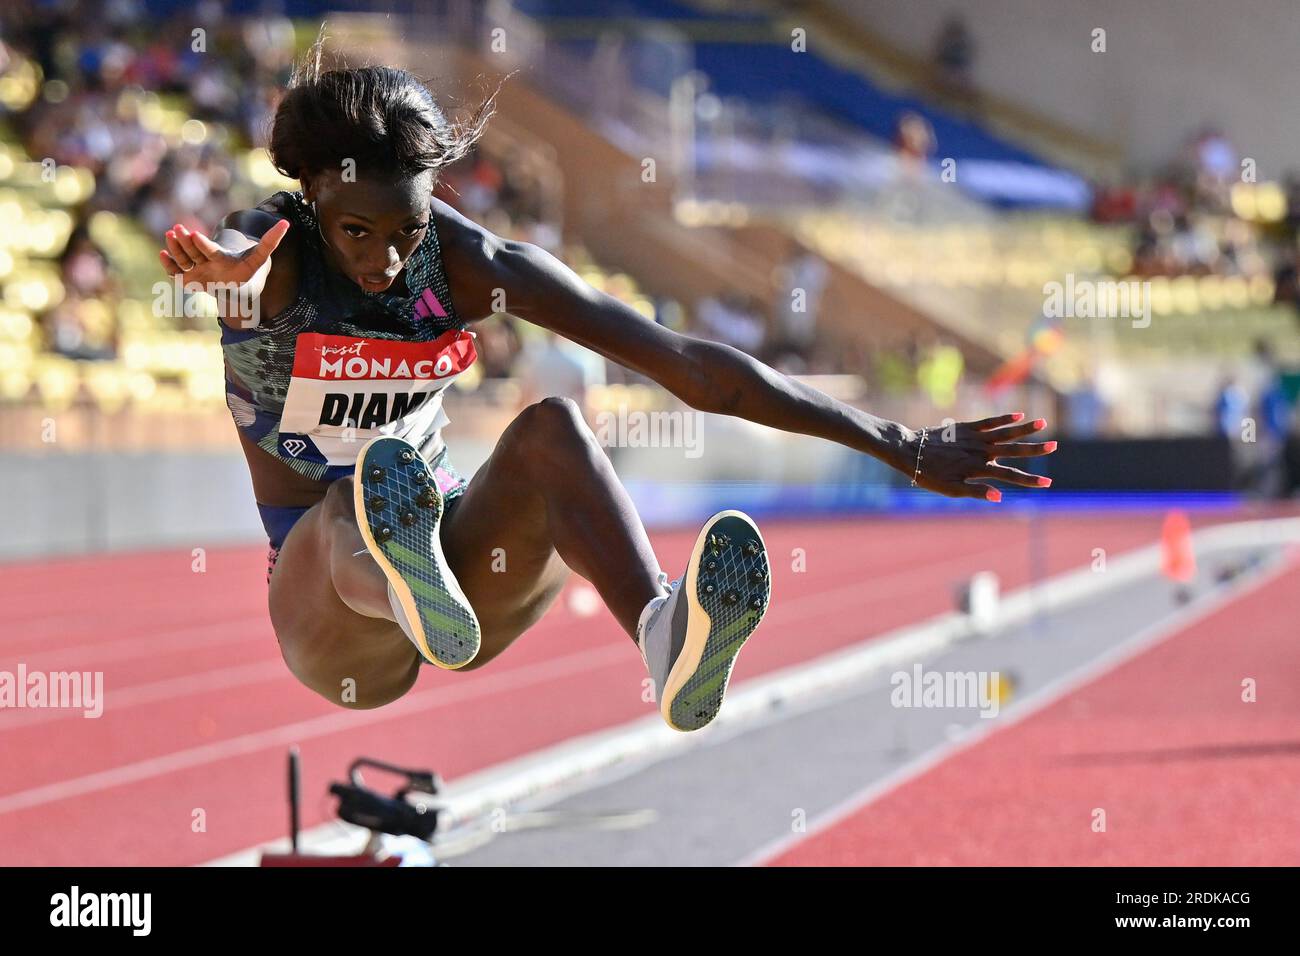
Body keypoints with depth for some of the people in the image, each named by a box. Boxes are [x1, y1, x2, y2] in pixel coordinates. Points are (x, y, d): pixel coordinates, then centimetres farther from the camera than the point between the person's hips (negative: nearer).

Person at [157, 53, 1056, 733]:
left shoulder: (471, 262, -11)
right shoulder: (273, 252, -17)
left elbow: (689, 364, -14)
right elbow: (237, 267, -46)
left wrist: (898, 444, -19)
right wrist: (223, 268, -74)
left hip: (458, 542, 2)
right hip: (319, 572, -2)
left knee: (551, 424, -31)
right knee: (349, 511, -39)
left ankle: (666, 641, -59)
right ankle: (409, 591, -76)